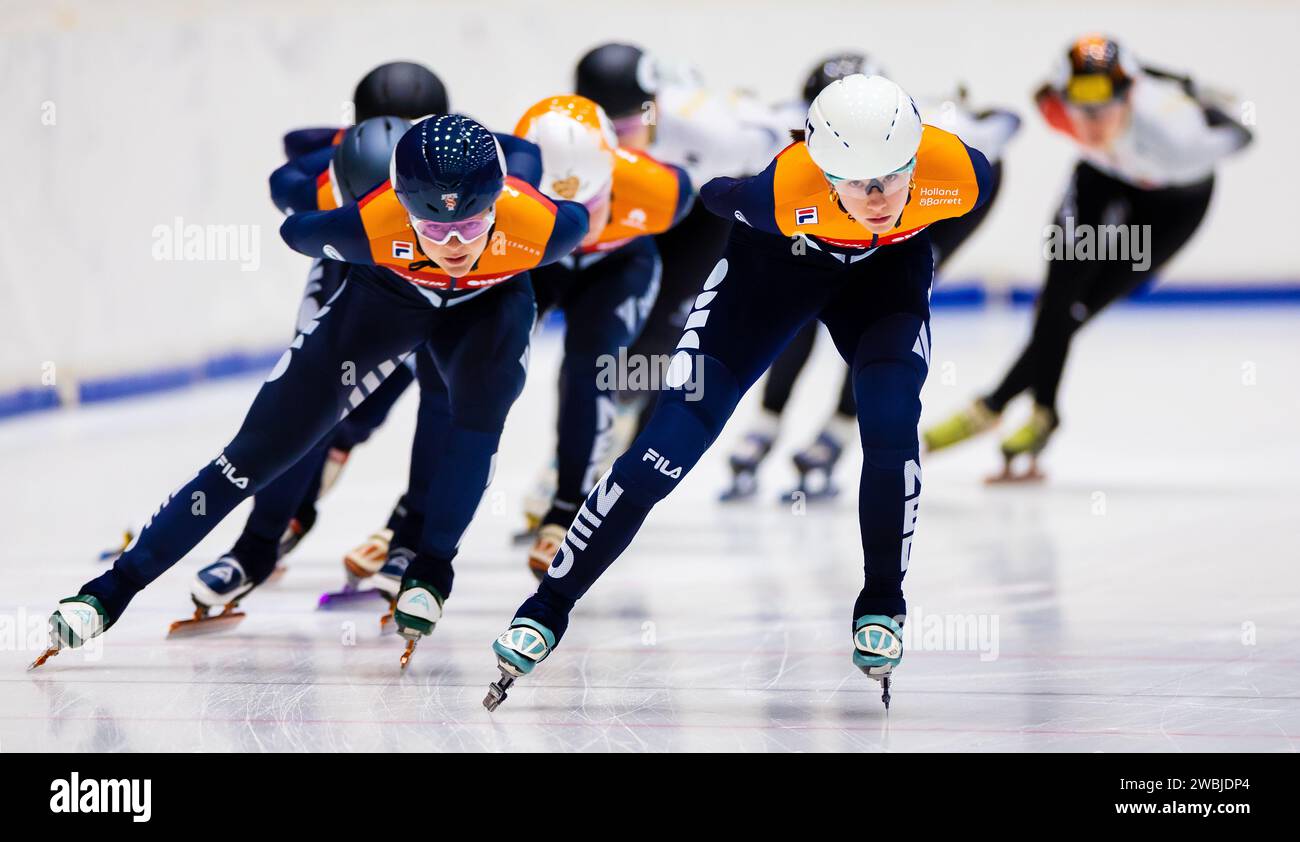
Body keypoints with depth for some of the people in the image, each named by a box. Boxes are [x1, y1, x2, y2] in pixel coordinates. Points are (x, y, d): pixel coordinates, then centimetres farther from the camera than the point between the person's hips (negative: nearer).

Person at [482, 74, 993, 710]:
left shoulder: (958, 173, -36)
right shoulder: (781, 188, -41)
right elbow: (713, 192, -16)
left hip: (888, 269, 1)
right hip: (774, 260, -1)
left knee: (890, 422, -24)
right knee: (670, 442, -7)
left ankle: (881, 606, 0)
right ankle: (549, 605, 7)